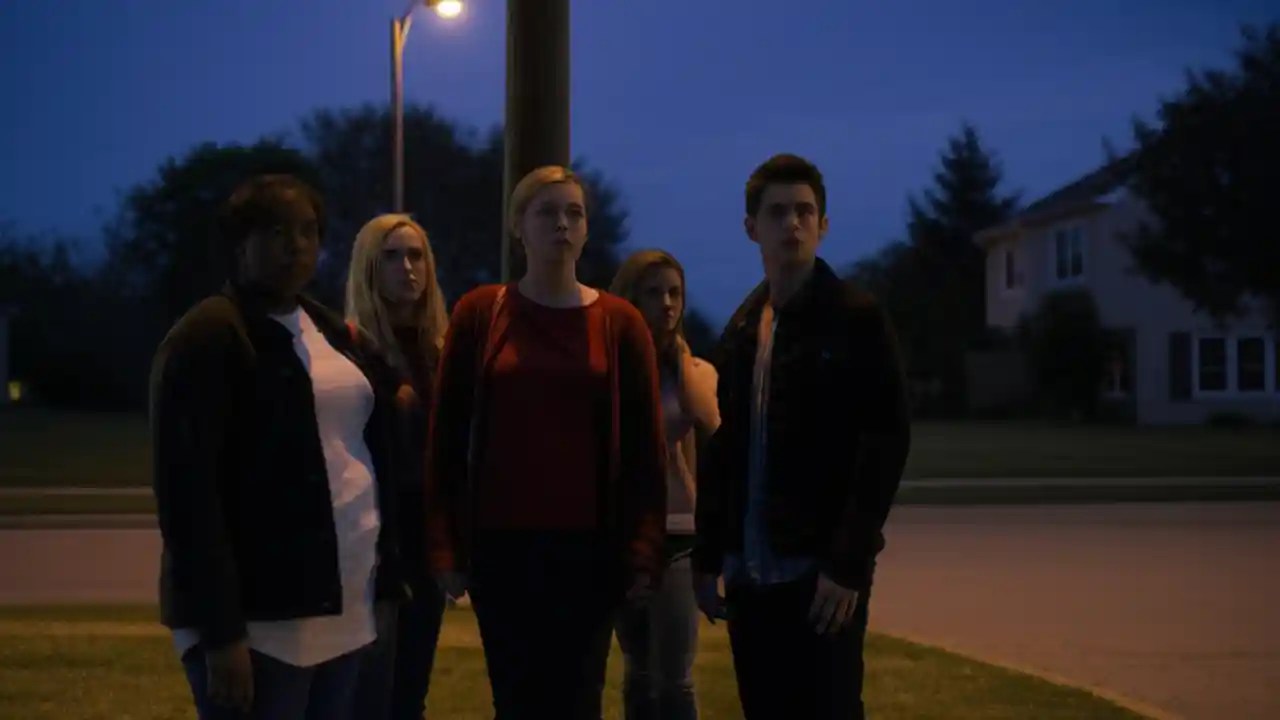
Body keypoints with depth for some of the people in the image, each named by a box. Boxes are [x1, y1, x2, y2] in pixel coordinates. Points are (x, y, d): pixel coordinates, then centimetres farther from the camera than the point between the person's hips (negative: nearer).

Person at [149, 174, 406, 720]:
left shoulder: (331, 333, 15)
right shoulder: (207, 337, -9)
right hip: (257, 617, -7)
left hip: (345, 611, 7)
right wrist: (220, 632, -22)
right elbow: (187, 492, -16)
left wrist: (387, 577, 10)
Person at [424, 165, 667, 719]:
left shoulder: (620, 322, 2)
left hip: (590, 544, 0)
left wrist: (644, 549, -3)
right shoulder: (478, 313, 2)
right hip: (500, 543, 0)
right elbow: (447, 435, 3)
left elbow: (645, 444, 2)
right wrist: (444, 544, -2)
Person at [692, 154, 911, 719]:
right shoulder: (741, 329, 13)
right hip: (749, 572, 5)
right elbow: (722, 450, 14)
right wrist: (708, 557, 9)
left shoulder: (856, 318, -3)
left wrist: (849, 562, -16)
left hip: (820, 570, -5)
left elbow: (886, 443, -10)